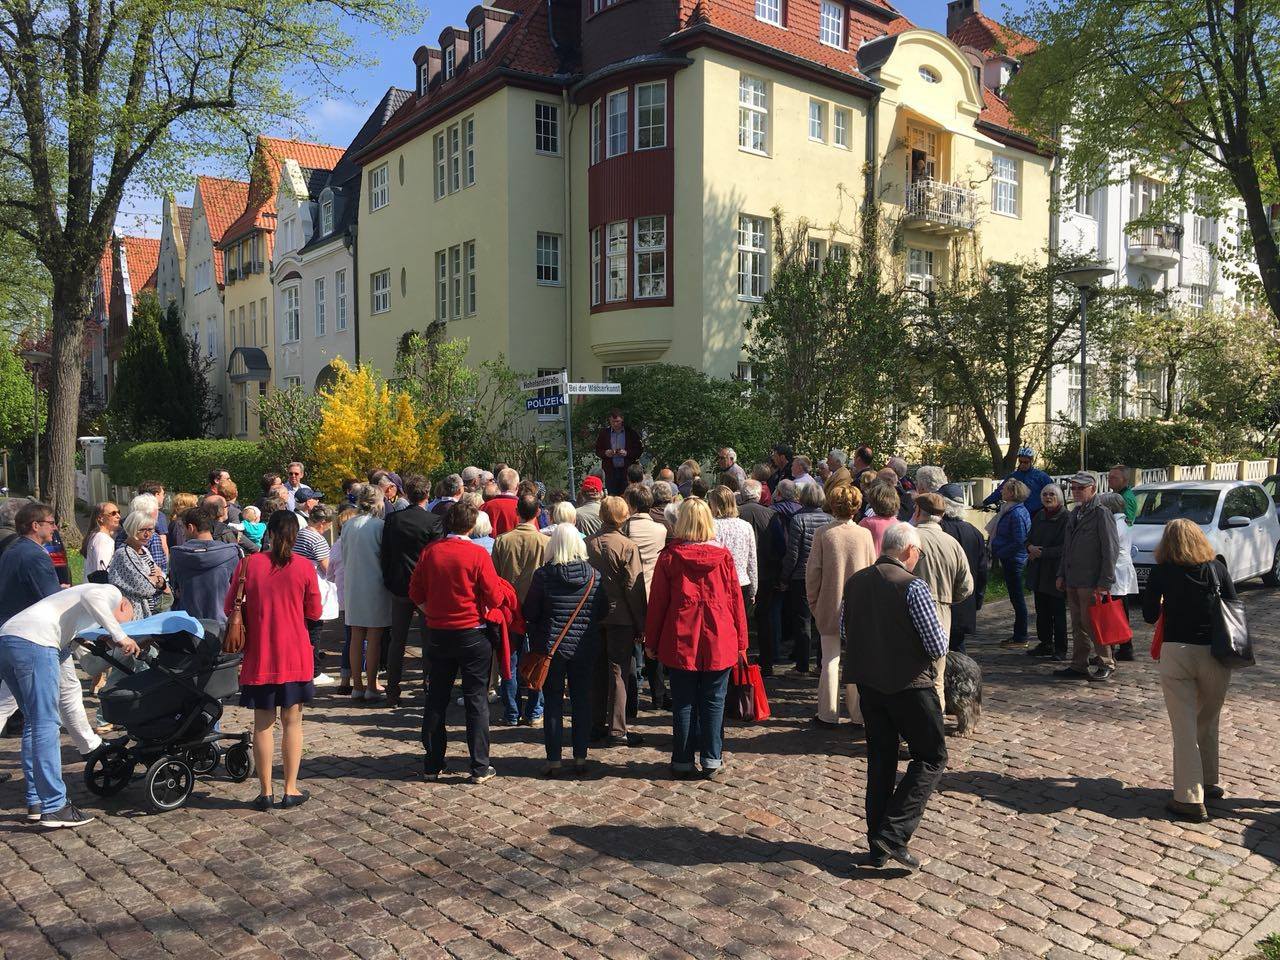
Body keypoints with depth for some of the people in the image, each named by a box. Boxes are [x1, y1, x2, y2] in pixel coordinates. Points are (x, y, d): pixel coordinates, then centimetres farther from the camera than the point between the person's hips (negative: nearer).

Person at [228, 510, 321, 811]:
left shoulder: (249, 564, -5)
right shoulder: (304, 567, -7)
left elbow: (229, 608, 3)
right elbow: (314, 612, 2)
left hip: (259, 656, 1)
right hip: (295, 656, -1)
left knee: (263, 723, 9)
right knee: (292, 721, 9)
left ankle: (265, 792, 15)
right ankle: (291, 790, 13)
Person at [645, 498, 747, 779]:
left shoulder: (669, 557, -5)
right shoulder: (723, 556, -3)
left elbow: (657, 601, -1)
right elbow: (736, 599, 2)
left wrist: (651, 641, 8)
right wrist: (740, 641, 10)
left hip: (680, 642, 0)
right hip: (719, 642, 1)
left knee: (683, 704, 8)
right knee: (713, 703, 10)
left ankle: (682, 763, 14)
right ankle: (712, 761, 15)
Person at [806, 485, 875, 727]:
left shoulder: (823, 534, -9)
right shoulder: (864, 534, -6)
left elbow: (812, 571, -7)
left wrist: (814, 602, 5)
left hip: (830, 607, -1)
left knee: (830, 661, 7)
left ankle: (828, 714, 12)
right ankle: (858, 714, 17)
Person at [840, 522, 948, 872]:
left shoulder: (855, 582, 1)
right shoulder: (913, 587, -18)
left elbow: (845, 630, 12)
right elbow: (938, 646, -17)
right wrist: (942, 631, 4)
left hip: (867, 682, 6)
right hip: (908, 683, -6)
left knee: (880, 760, 16)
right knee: (931, 758, 9)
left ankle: (878, 847, 21)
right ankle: (893, 834, -2)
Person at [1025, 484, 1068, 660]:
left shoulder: (1066, 518, -12)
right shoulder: (1039, 516, 11)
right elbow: (1029, 538, 17)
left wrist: (1042, 552, -16)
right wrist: (1031, 547, -5)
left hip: (1056, 572, -7)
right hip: (1038, 573, 7)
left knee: (1058, 612, 0)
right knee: (1041, 611, 13)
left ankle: (1060, 649, 7)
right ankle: (1045, 644, 24)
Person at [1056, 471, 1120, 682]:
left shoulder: (1101, 515, -10)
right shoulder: (1074, 514, 16)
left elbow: (1111, 550, -14)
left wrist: (1104, 583, -17)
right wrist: (1061, 574, 16)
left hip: (1091, 583, -8)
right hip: (1072, 581, 8)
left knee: (1092, 625, -2)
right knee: (1078, 625, 12)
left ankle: (1106, 664, 12)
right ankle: (1078, 665, 18)